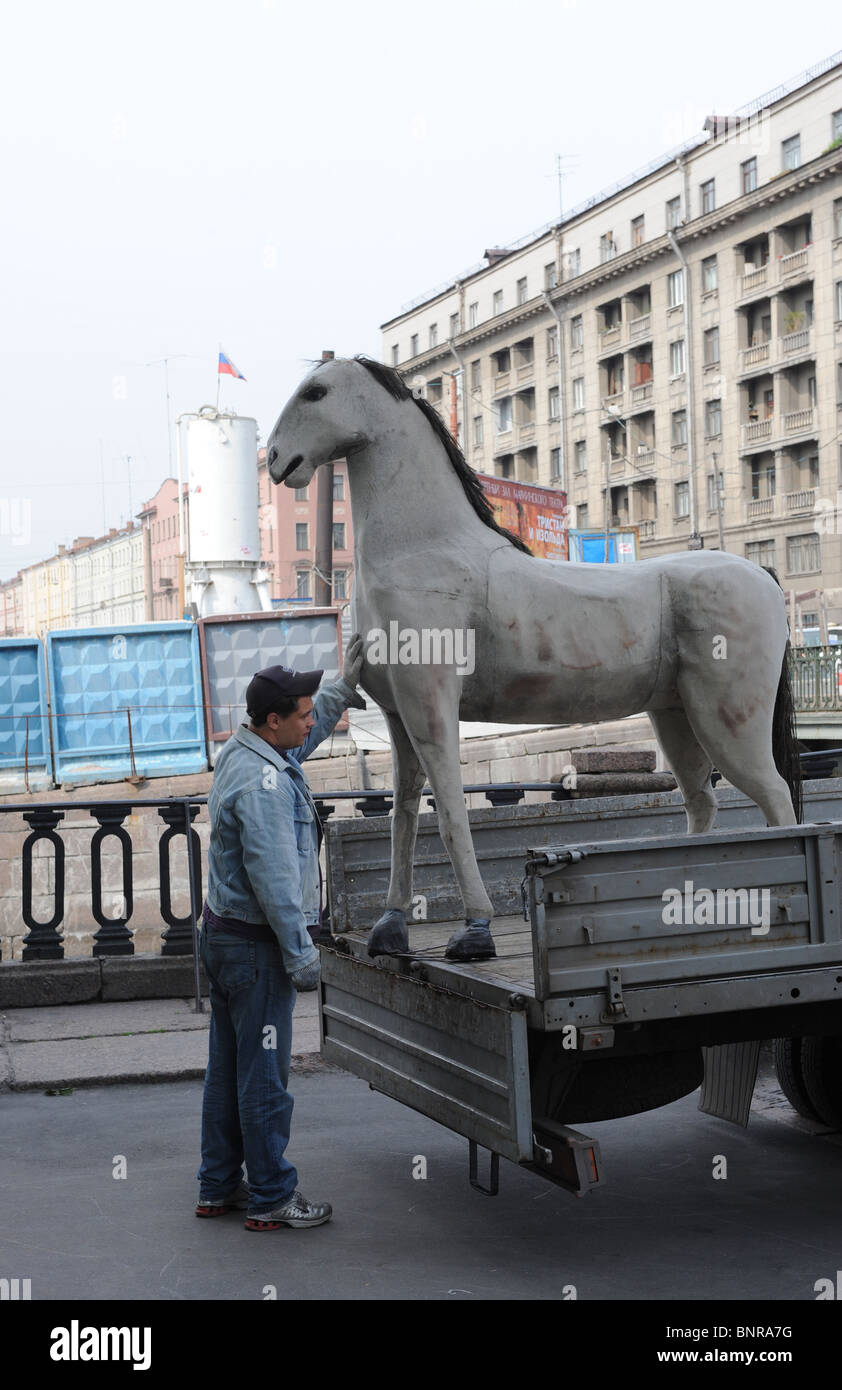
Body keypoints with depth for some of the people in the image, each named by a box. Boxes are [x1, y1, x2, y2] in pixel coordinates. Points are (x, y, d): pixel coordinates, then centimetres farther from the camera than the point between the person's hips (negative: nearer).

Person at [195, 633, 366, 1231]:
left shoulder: (243, 752, 8)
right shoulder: (264, 781, -22)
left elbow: (304, 736, 30)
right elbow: (272, 875, -25)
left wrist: (343, 688, 31)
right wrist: (300, 953, -22)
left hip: (223, 932, 10)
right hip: (255, 942, -10)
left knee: (228, 1067, 16)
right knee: (264, 1074, -1)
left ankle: (219, 1187, 25)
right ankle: (272, 1198, 7)